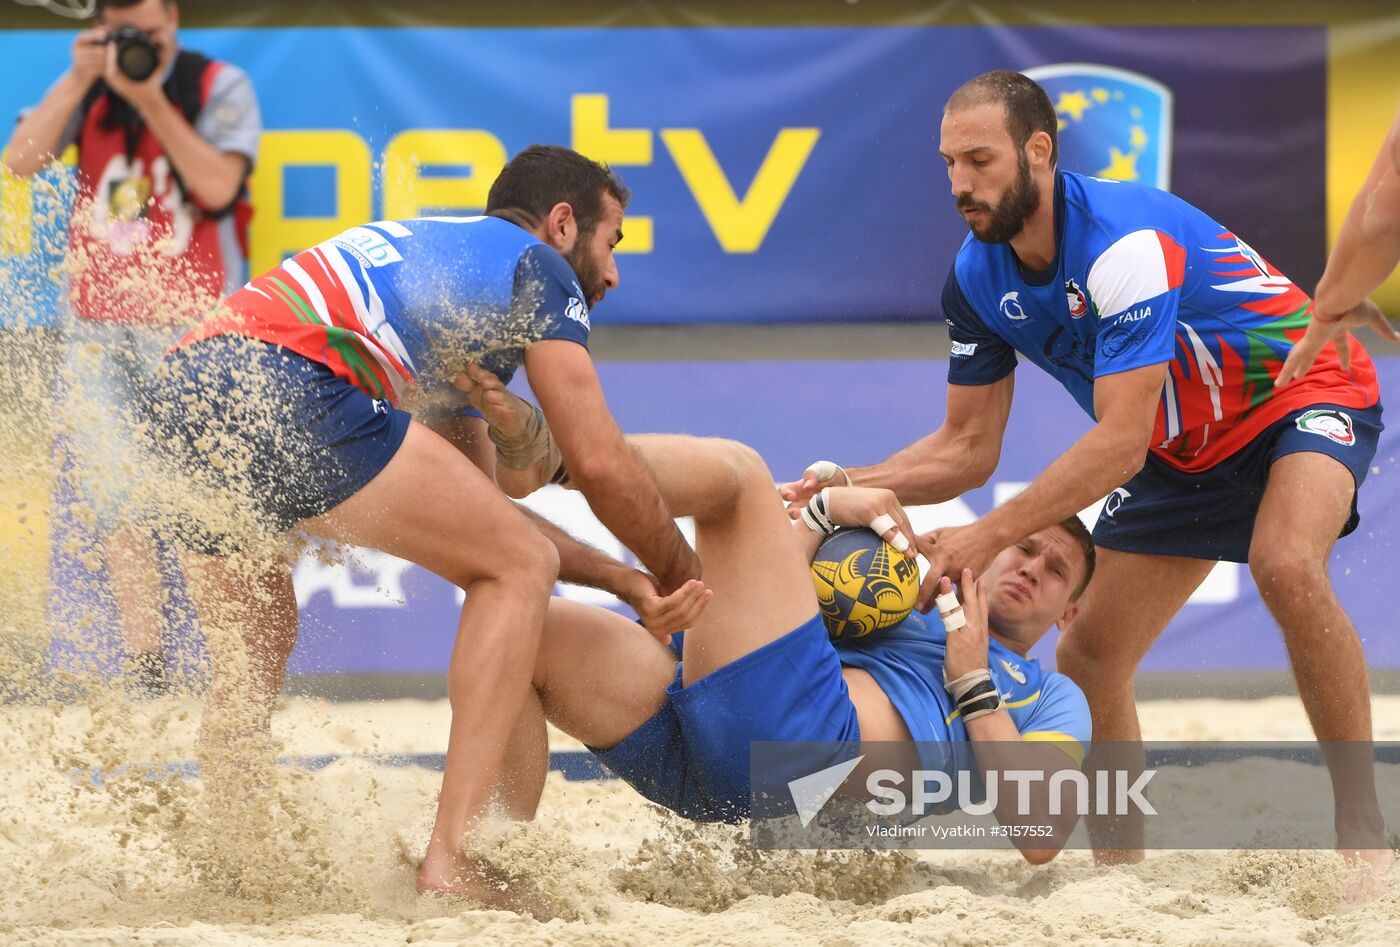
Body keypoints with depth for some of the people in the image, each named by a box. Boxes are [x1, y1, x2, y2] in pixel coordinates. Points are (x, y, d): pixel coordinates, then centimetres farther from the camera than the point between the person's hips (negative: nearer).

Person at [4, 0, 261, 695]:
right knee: (114, 497, -1)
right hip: (97, 321, 4)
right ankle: (145, 672, 2)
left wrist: (151, 101, -17)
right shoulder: (86, 89, 10)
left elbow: (217, 185, -13)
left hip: (190, 323, -4)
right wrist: (79, 81, -11)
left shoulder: (220, 86, 0)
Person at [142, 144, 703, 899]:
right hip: (281, 386, -9)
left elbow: (484, 516, 41)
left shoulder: (435, 253, 40)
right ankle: (450, 859, -8)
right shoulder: (534, 263, 16)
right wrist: (683, 586, 23)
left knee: (255, 651, 29)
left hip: (181, 398, 9)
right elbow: (598, 463, 9)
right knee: (519, 569, 1)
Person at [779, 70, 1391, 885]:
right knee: (1087, 661, 0)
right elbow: (968, 447, 0)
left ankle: (1365, 832, -28)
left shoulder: (1125, 239, -33)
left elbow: (1120, 445, -35)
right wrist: (846, 485, -17)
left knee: (1286, 565, -36)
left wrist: (989, 537, -38)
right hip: (1183, 450, 8)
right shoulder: (978, 278, -8)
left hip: (1300, 397, -8)